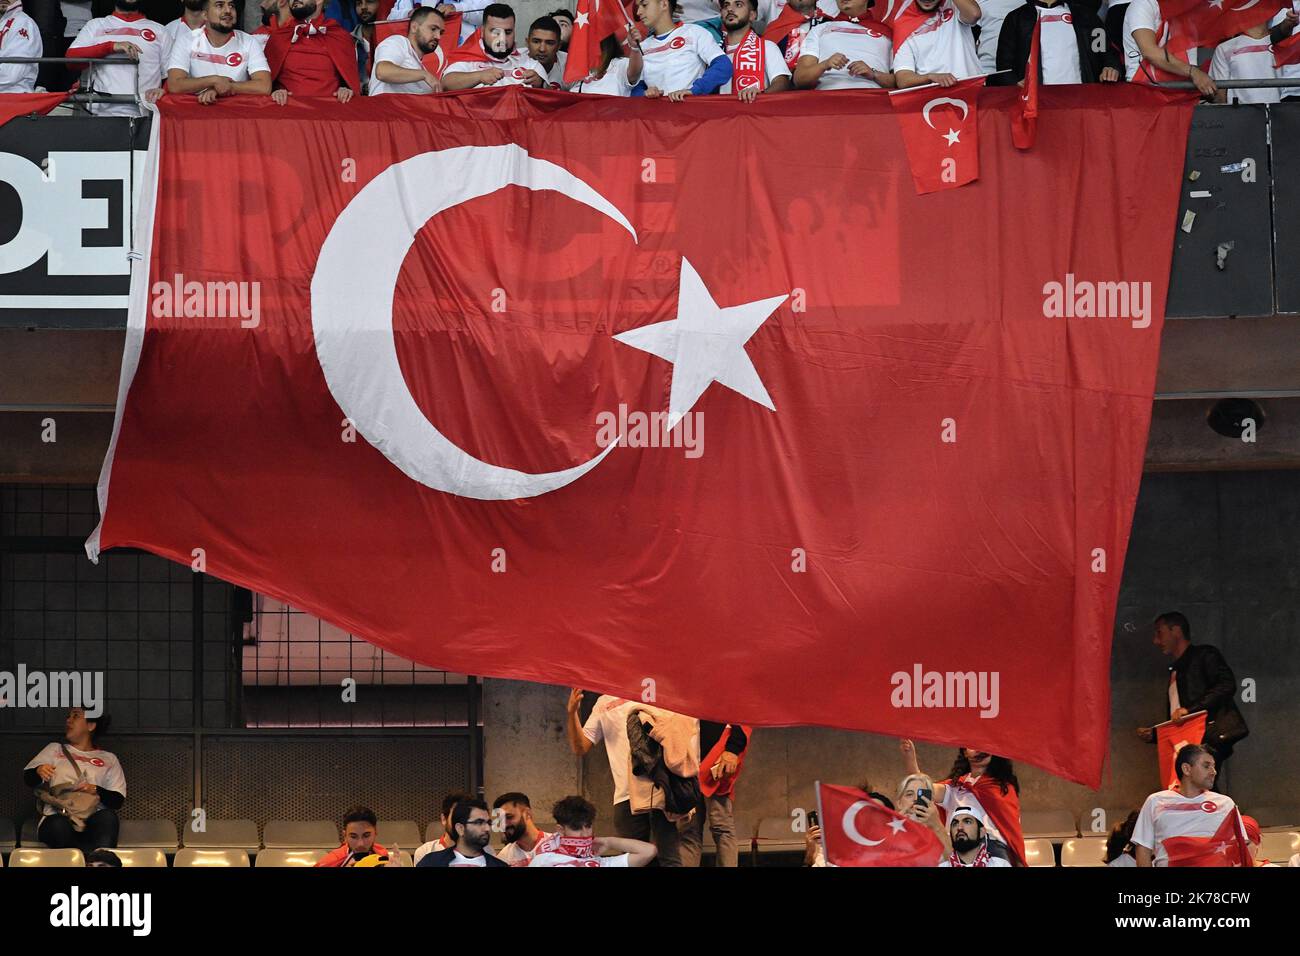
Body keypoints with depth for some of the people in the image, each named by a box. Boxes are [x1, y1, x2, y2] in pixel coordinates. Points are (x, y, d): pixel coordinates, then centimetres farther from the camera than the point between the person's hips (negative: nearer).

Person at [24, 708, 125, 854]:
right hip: (58, 816, 0)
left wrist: (96, 790, -10)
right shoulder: (54, 749, 25)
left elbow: (118, 800, 11)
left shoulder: (108, 759, 21)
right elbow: (28, 779, 14)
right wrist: (39, 771, -11)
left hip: (93, 818, 0)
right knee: (59, 826, -38)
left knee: (108, 816, -36)